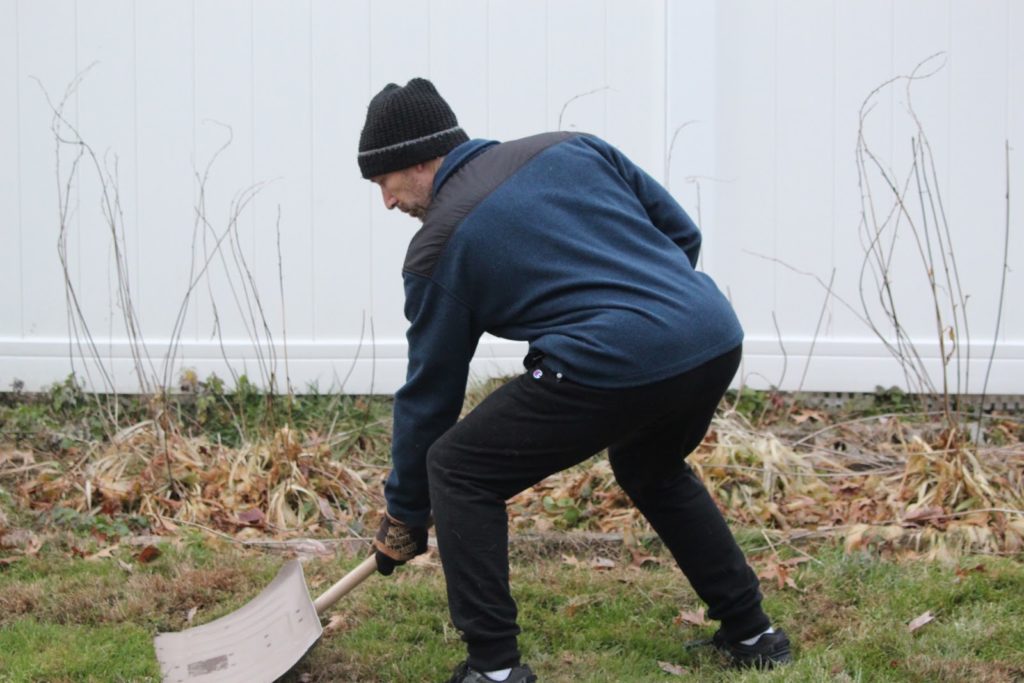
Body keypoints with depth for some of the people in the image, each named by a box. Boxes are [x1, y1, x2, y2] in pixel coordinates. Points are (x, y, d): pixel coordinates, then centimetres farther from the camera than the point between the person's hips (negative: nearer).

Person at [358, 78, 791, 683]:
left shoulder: (439, 247, 6)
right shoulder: (571, 149, 19)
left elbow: (430, 390, 13)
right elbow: (683, 233, 18)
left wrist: (406, 515, 24)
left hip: (613, 365, -7)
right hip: (717, 337, 7)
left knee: (456, 470, 8)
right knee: (651, 469, 36)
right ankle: (751, 633, 38)